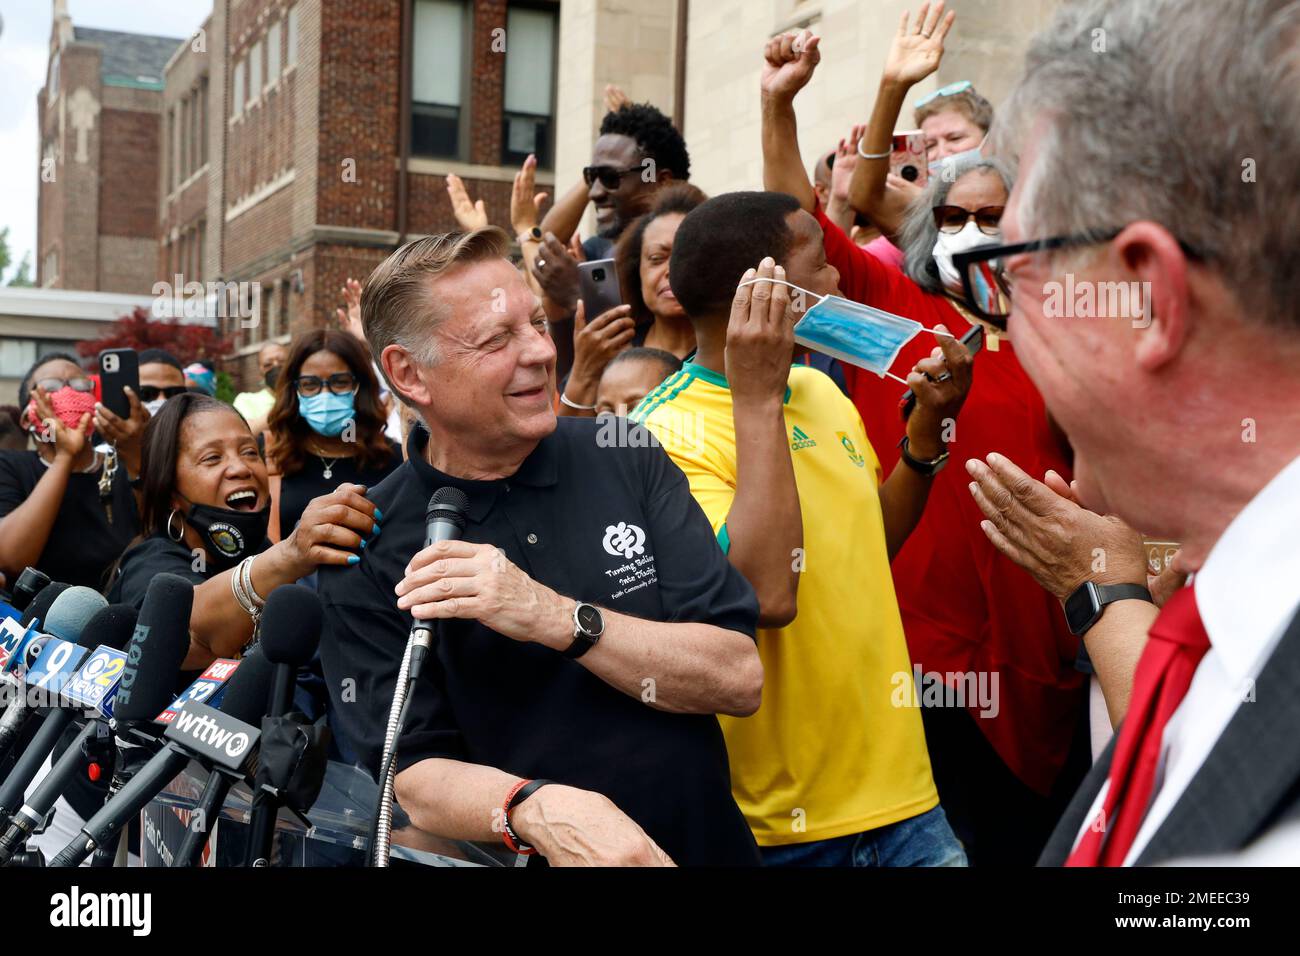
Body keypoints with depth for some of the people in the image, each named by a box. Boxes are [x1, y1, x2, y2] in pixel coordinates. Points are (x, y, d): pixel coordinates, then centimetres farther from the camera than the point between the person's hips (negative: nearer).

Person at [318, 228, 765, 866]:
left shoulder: (628, 460, 0)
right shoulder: (365, 555, -4)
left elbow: (738, 679, -5)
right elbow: (414, 776, -7)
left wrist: (556, 619, -18)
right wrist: (538, 809, -26)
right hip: (516, 858, -2)